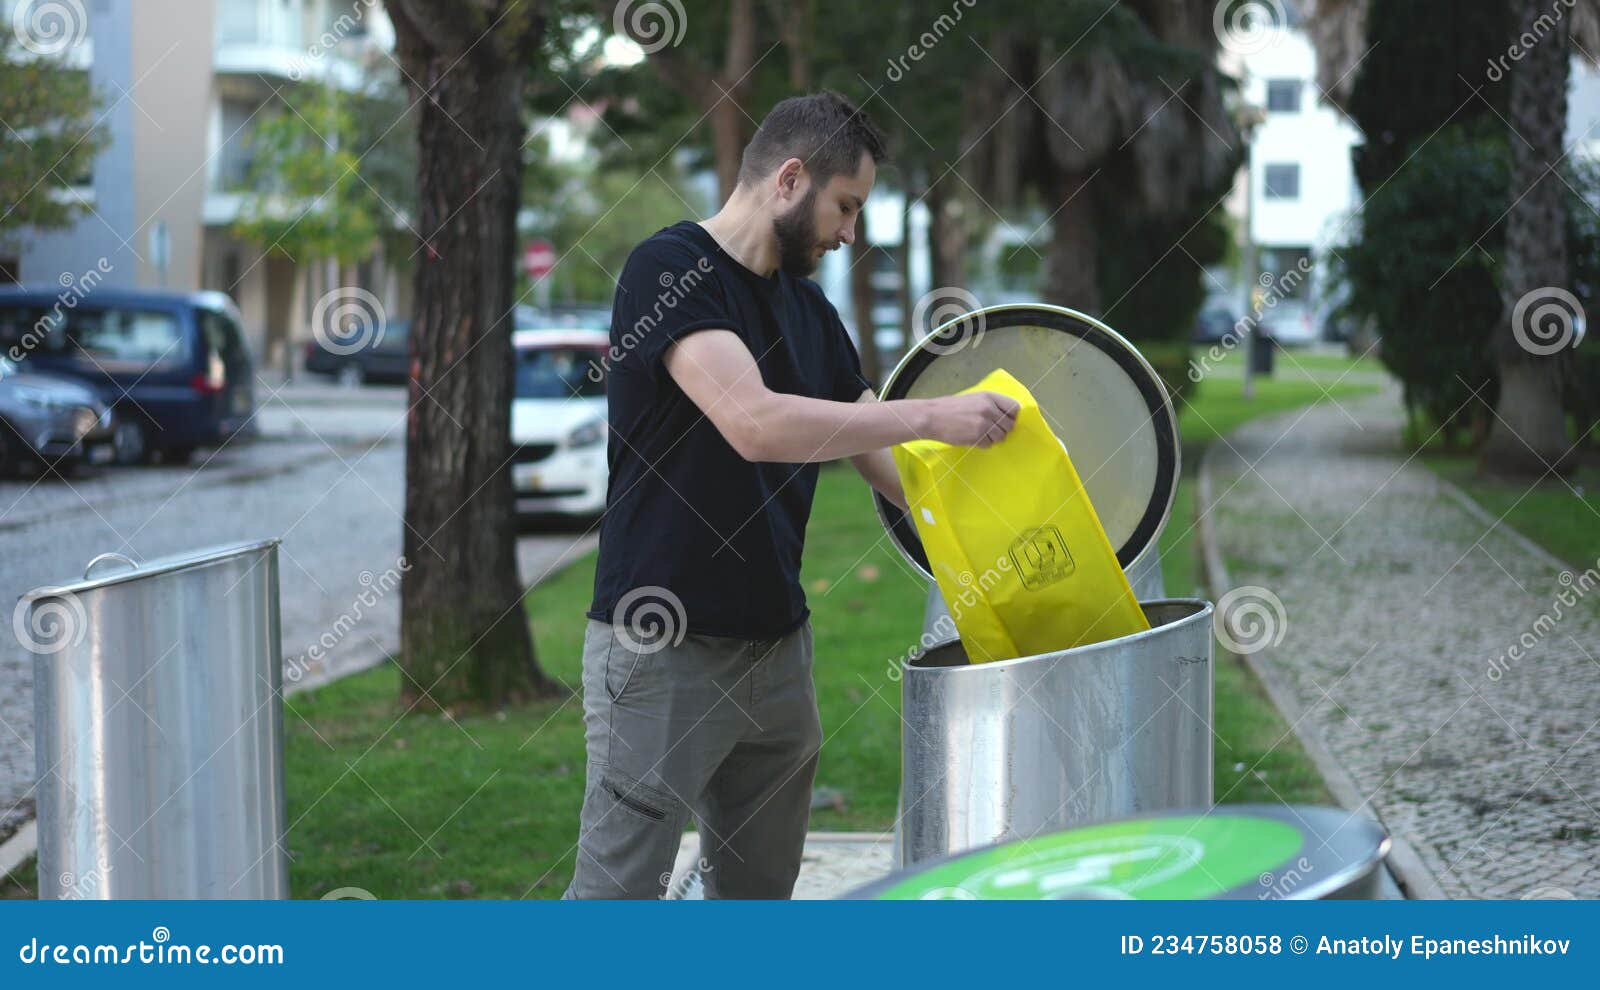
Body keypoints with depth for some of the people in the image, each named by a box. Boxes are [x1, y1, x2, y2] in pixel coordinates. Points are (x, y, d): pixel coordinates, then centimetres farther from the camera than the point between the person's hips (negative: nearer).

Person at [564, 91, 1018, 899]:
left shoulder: (808, 309, 13)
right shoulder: (671, 268, -12)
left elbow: (886, 463, 17)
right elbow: (755, 423, -26)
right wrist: (932, 415, -21)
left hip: (776, 644, 8)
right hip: (663, 648, -8)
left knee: (758, 890, 12)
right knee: (615, 893, -6)